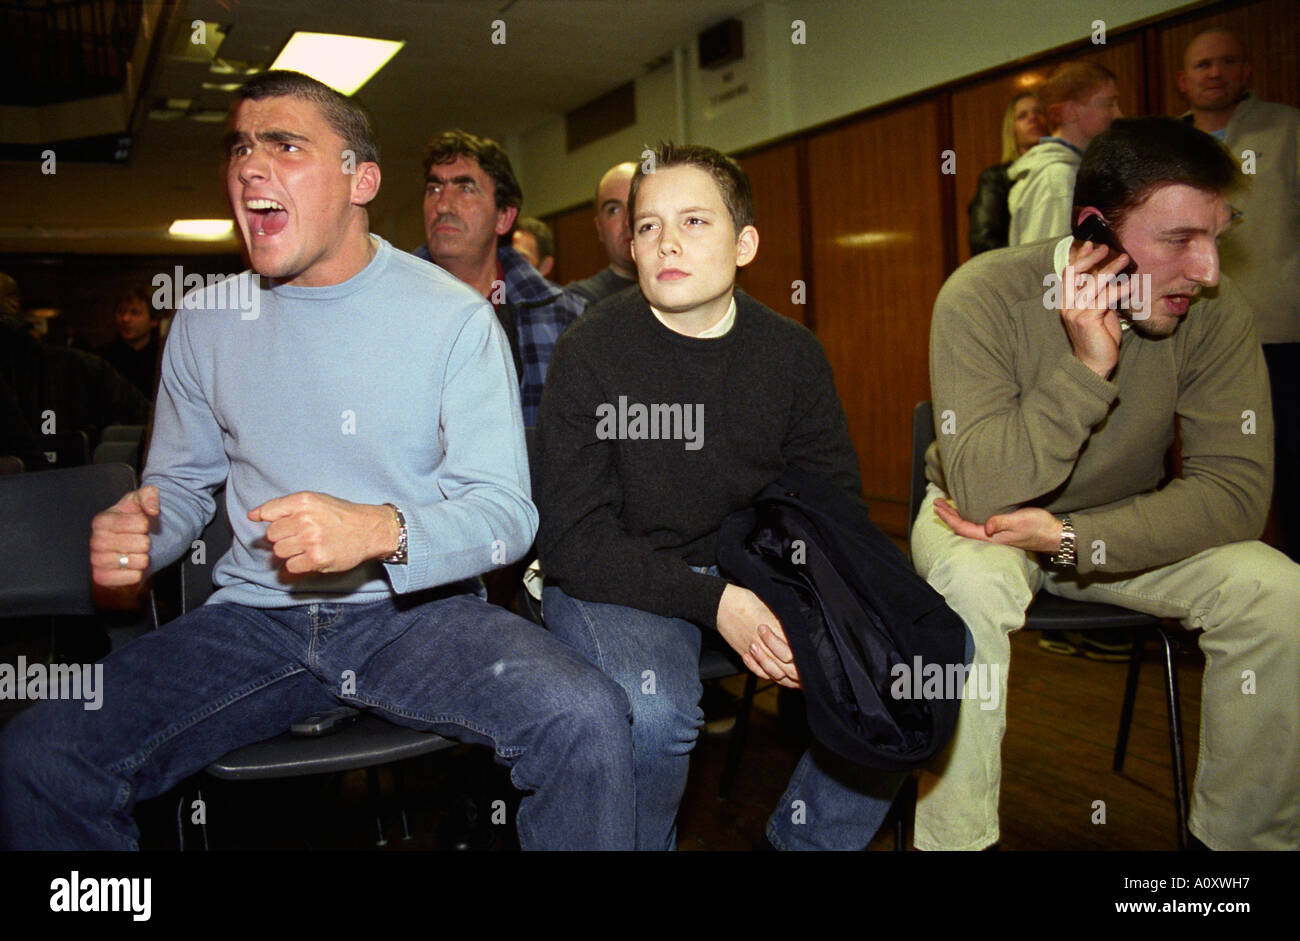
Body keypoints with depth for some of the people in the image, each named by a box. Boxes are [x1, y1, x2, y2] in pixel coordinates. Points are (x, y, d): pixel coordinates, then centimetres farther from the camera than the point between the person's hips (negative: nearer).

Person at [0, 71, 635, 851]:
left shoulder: (455, 316, -5)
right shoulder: (206, 320, 8)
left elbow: (507, 508, -9)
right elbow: (182, 482, 17)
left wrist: (382, 531, -29)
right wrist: (133, 536, -8)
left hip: (419, 611, -3)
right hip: (255, 619, 3)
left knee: (586, 720, -30)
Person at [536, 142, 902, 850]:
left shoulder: (792, 354, 1)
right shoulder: (591, 352, -10)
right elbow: (573, 540, -13)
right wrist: (713, 600, -23)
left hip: (752, 570, 4)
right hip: (615, 581, -4)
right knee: (655, 708, -33)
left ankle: (802, 841, 11)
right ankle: (644, 841, 1)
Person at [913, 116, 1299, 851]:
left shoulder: (1218, 312, -15)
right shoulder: (986, 296, -24)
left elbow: (1237, 489, -21)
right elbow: (981, 493, -31)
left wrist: (1070, 538, -30)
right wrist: (1087, 369, -38)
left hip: (1130, 529, 3)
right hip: (986, 525, -2)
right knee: (973, 584, -35)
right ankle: (956, 837, -16)